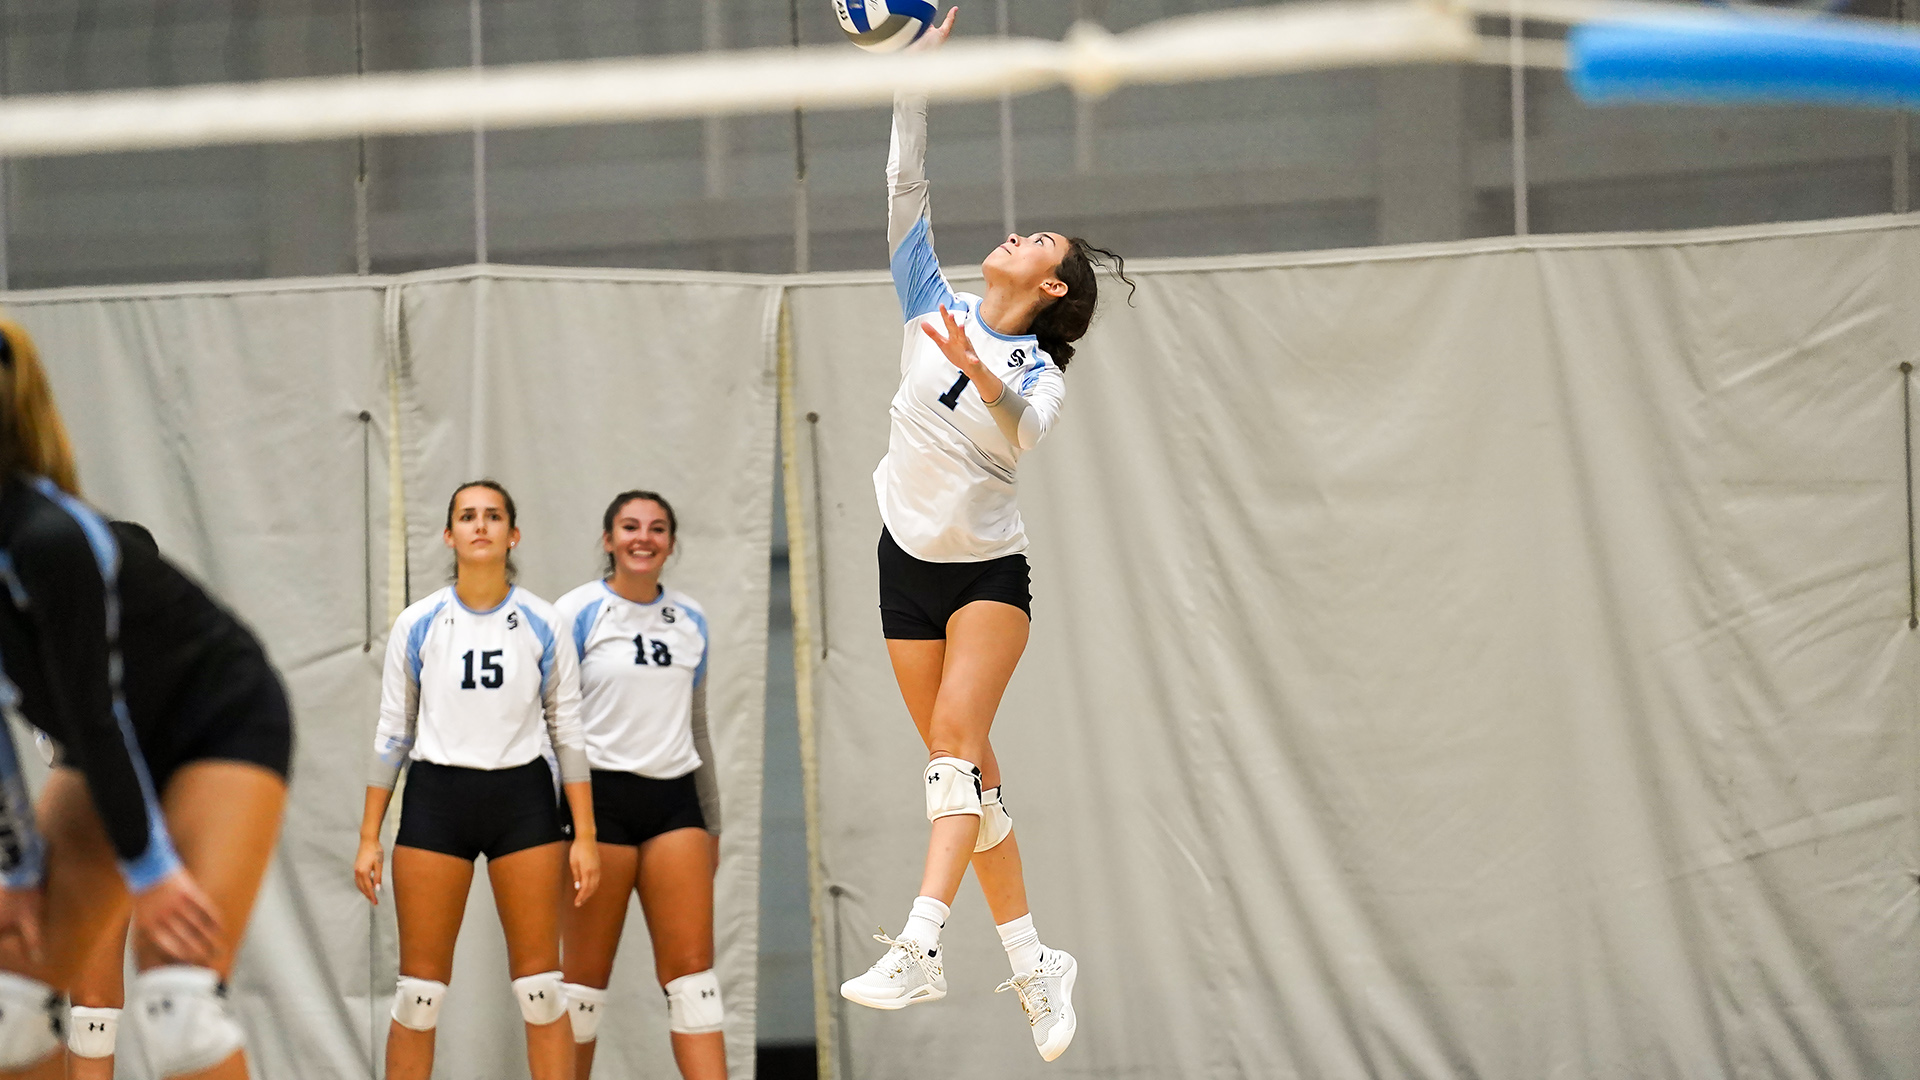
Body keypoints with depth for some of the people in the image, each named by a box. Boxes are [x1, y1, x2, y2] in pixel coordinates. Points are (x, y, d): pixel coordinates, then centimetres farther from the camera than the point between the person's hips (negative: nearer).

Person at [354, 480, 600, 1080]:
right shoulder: (418, 625, 1)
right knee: (419, 994, -1)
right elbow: (391, 735, 7)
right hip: (436, 801, 0)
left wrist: (585, 836, -1)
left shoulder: (542, 625, 1)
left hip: (523, 801, 0)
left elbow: (568, 732, 4)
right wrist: (368, 839, 3)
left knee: (541, 988, 1)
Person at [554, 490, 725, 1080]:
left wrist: (711, 823, 21)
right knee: (588, 970, 0)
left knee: (692, 965, -4)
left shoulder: (690, 619, 13)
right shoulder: (578, 613, -2)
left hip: (674, 799, 4)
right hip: (601, 796, -4)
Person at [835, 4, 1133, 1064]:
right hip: (909, 565, 4)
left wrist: (982, 377, -52)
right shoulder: (936, 308, 0)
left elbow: (1023, 429, -32)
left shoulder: (1039, 371, -9)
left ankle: (919, 947, -34)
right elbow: (905, 187, -6)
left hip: (991, 569, -4)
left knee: (954, 738, -22)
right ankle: (1033, 962, 12)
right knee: (969, 768, 5)